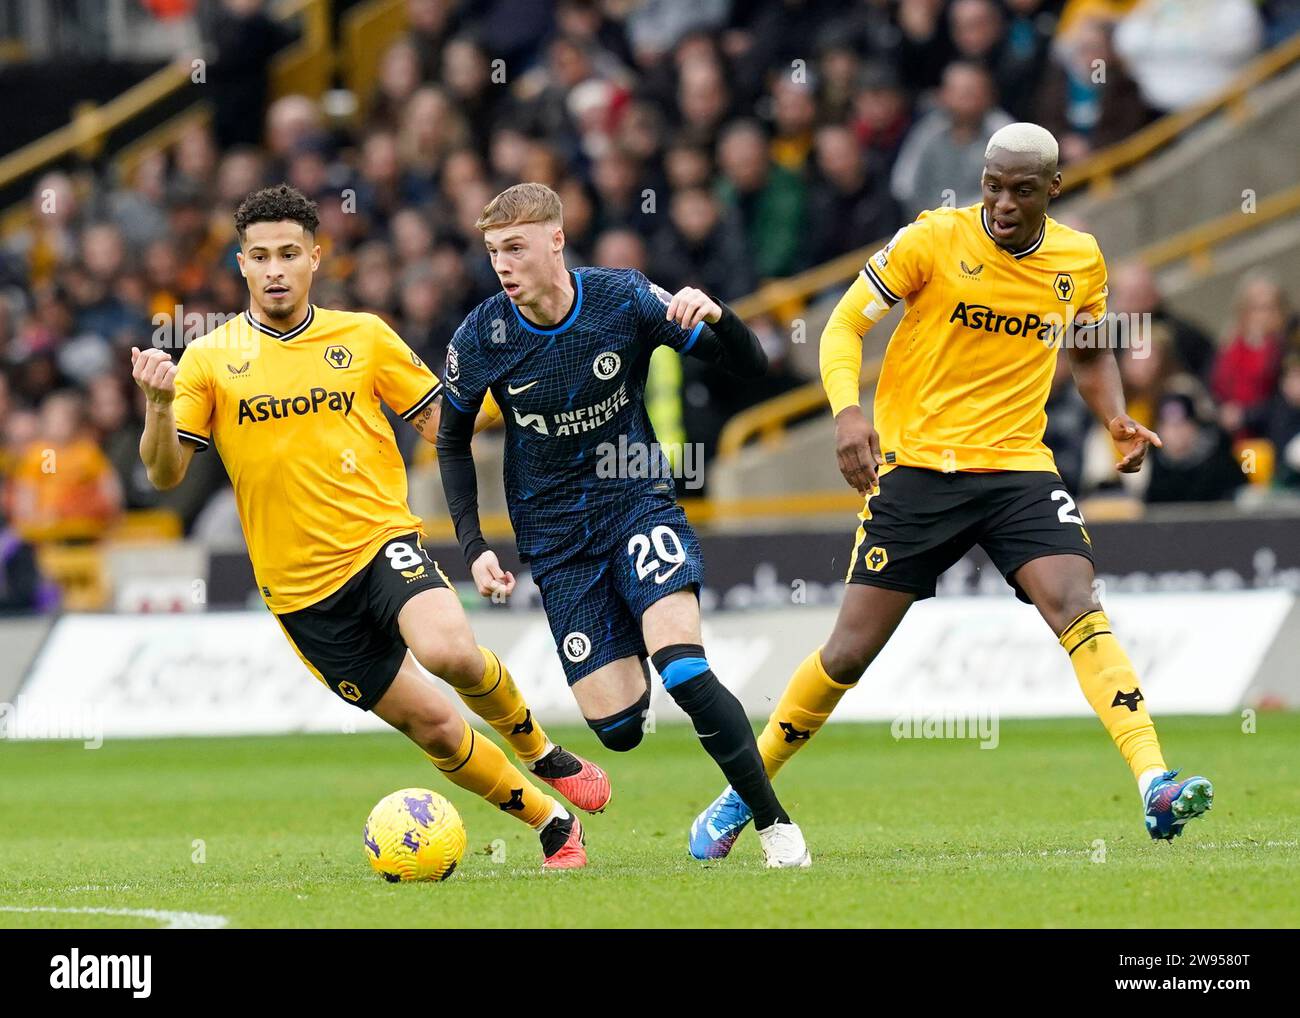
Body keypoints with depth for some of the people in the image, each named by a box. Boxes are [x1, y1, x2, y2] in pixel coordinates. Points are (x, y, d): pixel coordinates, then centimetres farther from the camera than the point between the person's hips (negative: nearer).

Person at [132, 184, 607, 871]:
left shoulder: (363, 337, 5)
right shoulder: (209, 361, 2)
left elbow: (441, 421, 13)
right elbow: (164, 475, -3)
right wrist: (159, 406, -21)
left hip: (381, 539, 0)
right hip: (301, 589, 0)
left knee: (449, 651, -30)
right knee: (432, 725, -2)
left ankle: (539, 750, -1)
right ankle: (551, 825, 17)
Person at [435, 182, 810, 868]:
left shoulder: (625, 299, -14)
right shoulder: (480, 339, -11)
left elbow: (749, 368, -9)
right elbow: (452, 441, 8)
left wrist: (717, 317, -31)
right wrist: (473, 547, 0)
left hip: (639, 502, -2)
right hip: (556, 539, 2)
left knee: (679, 664, -27)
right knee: (618, 728, -7)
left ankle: (775, 823, -15)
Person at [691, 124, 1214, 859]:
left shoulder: (1081, 260, 4)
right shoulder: (934, 240, -8)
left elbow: (1090, 353, 22)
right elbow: (844, 325, -5)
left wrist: (1117, 419, 2)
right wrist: (848, 411, -22)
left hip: (1017, 467, 2)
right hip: (916, 465, -2)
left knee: (1079, 607, -21)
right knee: (850, 651, -1)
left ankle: (1156, 788, -27)